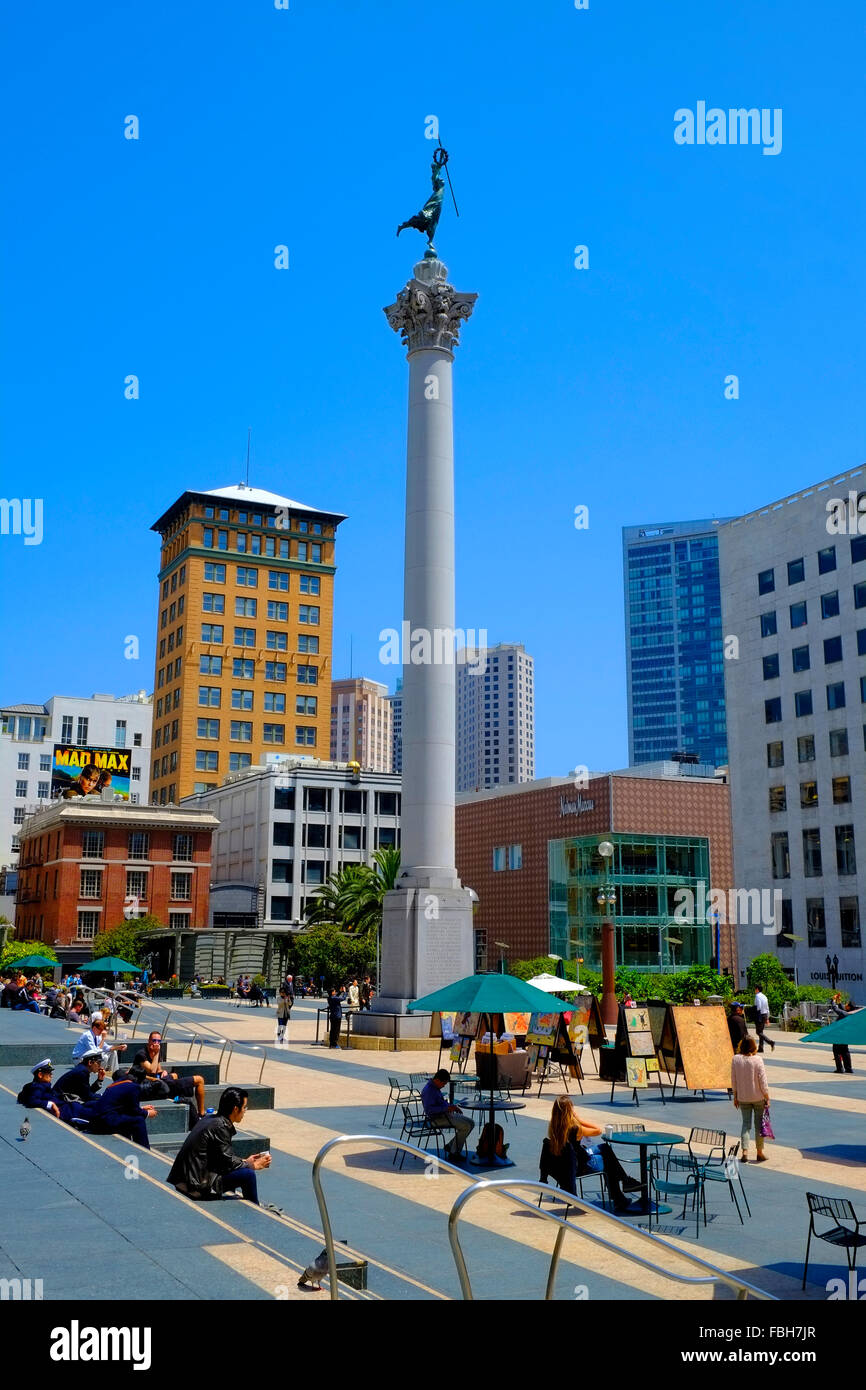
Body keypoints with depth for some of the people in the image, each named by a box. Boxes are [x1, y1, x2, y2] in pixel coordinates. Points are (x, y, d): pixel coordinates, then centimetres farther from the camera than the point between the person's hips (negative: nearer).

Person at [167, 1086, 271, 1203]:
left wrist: (246, 1161, 19)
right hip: (196, 1184, -10)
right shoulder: (220, 1126, -17)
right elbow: (228, 1162, -13)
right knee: (248, 1174, -11)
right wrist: (254, 1165, 0)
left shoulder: (211, 1119, 11)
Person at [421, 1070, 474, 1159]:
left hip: (446, 1115, 10)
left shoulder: (436, 1088, 14)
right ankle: (454, 1153, -8)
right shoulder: (428, 1091, -18)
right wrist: (446, 1108, -27)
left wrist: (452, 1106, 8)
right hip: (438, 1118, -10)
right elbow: (428, 1109, -26)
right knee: (466, 1126, -19)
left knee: (470, 1123, 4)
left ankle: (450, 1146, 10)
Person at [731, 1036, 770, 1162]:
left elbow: (734, 1080, 1)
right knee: (759, 1124, 11)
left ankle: (745, 1152, -3)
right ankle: (760, 1152, 20)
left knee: (746, 1124, 9)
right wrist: (767, 1097, 0)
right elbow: (762, 1081, -11)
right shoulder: (757, 1060, -16)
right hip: (758, 1097, -2)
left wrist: (735, 1096, 11)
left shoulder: (735, 1059, -7)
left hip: (743, 1098, 2)